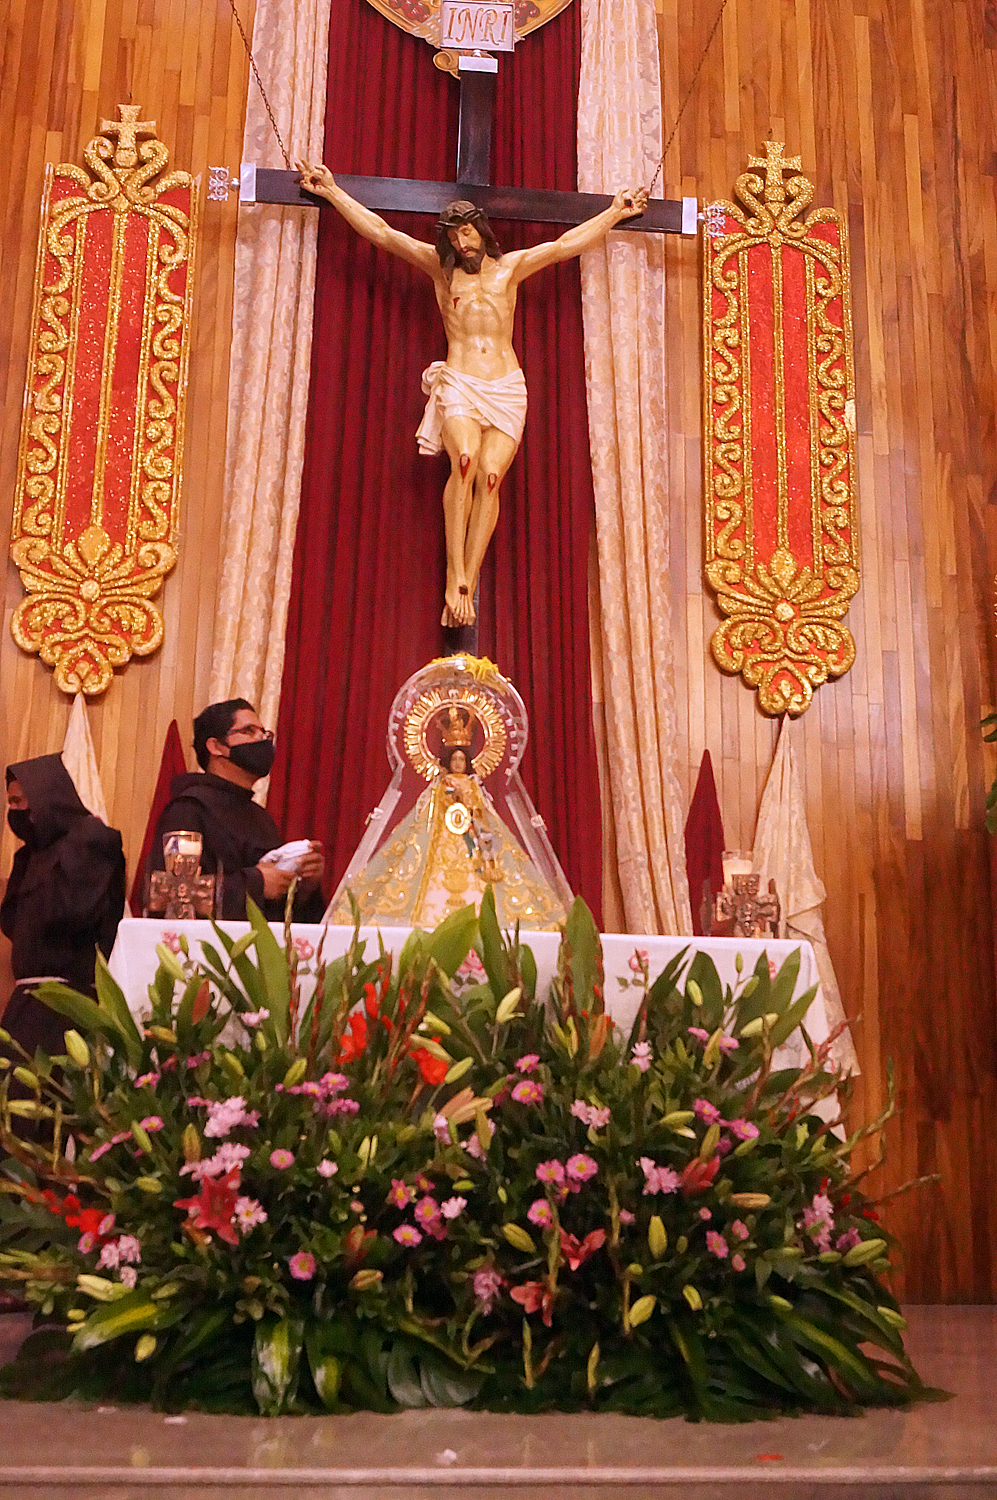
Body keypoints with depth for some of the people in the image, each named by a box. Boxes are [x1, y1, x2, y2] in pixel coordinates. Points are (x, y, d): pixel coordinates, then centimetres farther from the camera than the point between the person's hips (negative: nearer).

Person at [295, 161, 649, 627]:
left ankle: (467, 585, -21)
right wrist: (332, 192, 15)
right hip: (458, 383, -1)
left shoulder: (510, 267, 18)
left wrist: (616, 212, 26)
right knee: (464, 461, -29)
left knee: (490, 476, -19)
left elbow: (567, 244, 23)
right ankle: (455, 579, -29)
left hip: (507, 388, 1)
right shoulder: (441, 267, 16)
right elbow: (382, 232, 16)